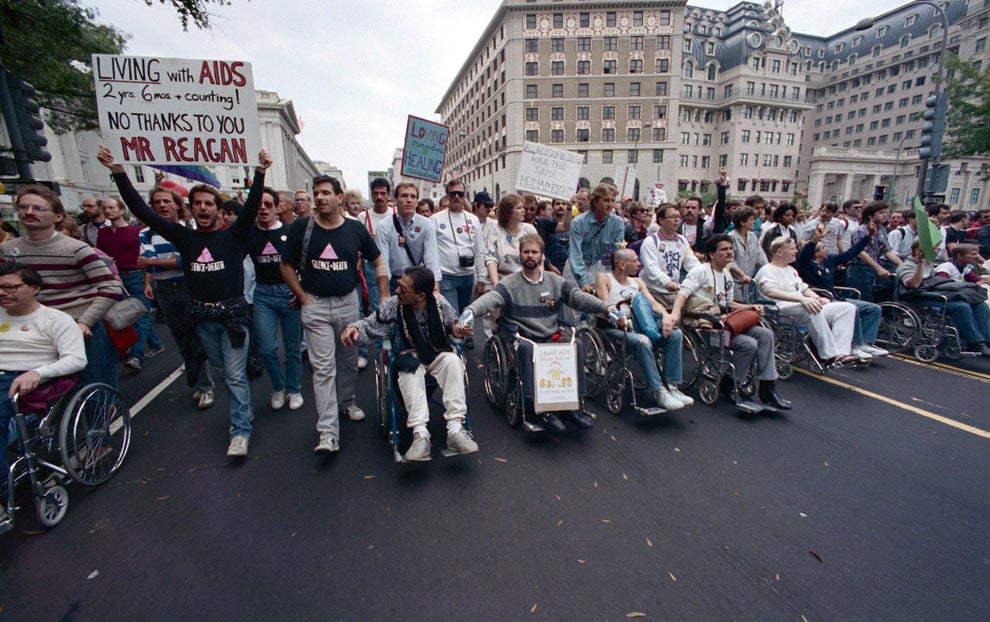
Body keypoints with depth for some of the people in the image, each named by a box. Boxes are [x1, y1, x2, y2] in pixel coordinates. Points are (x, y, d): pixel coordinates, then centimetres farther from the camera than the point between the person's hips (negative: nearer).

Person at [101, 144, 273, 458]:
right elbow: (142, 211, 4)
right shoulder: (184, 237, 6)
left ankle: (240, 432, 5)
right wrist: (118, 171, -3)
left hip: (232, 312, -4)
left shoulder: (233, 235, -3)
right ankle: (243, 409, 37)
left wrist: (260, 172, -30)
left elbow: (251, 207, -18)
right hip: (201, 315, 5)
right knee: (222, 371, 17)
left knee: (235, 375, -3)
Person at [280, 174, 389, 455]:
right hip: (315, 305, -2)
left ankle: (346, 401, 41)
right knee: (323, 368, -4)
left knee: (349, 360, 15)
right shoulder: (301, 228, -4)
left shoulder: (356, 229, -1)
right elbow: (287, 266, 4)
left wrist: (384, 296, 1)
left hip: (348, 302, 2)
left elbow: (378, 262, 8)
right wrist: (303, 298, -4)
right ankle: (328, 434, -1)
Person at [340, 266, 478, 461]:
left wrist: (458, 330, -19)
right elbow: (371, 325, -6)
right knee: (409, 369, -36)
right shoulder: (392, 305, -13)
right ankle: (420, 434, -38)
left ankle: (455, 429, -31)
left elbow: (453, 324, 4)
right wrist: (355, 328, -27)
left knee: (453, 362, -33)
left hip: (439, 354, 1)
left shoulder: (440, 304, -13)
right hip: (410, 356, 0)